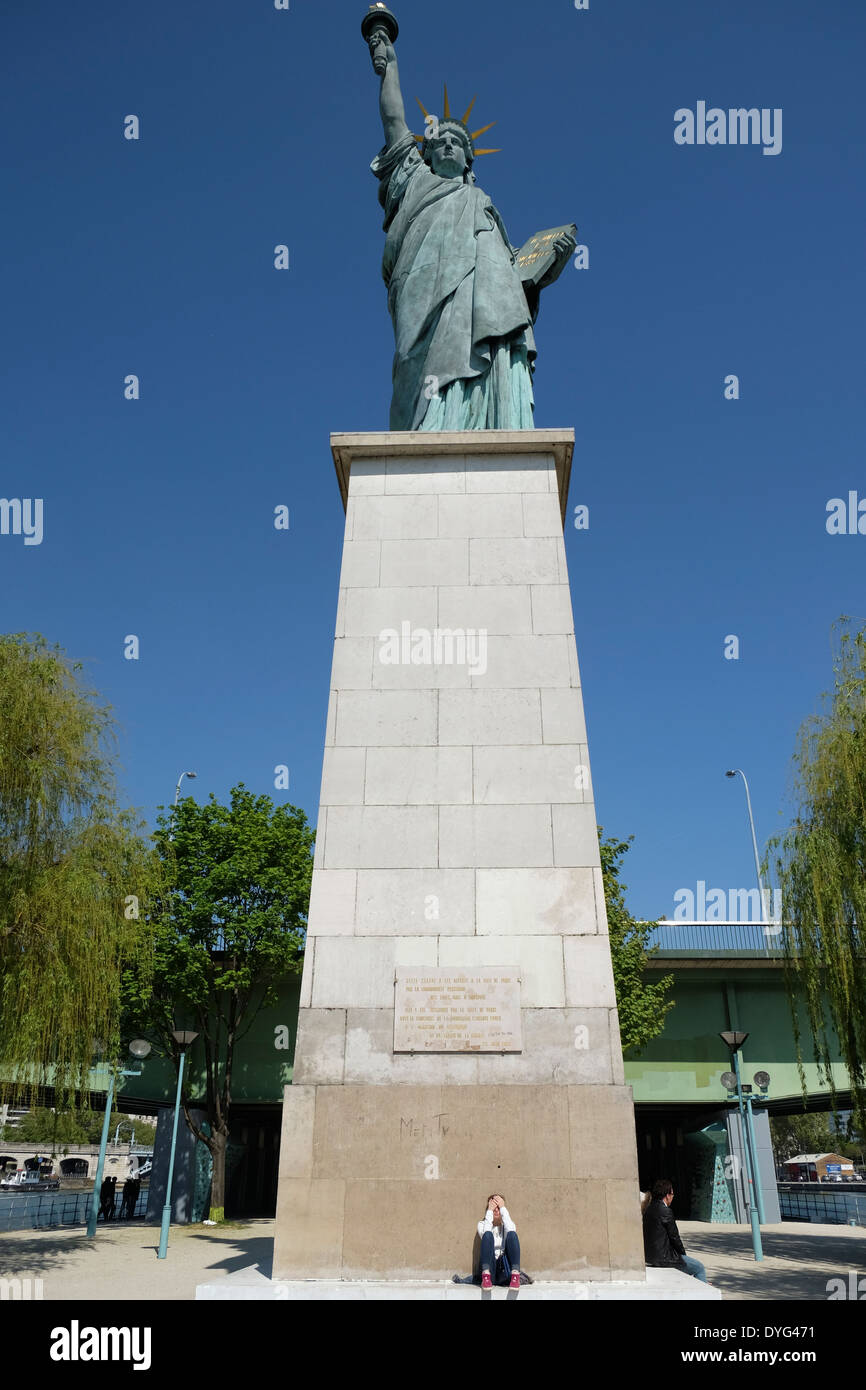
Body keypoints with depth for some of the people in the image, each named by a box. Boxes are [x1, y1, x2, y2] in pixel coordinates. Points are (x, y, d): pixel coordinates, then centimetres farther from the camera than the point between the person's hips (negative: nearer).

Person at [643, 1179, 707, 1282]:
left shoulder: (649, 1209, 8)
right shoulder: (665, 1211, -19)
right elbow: (674, 1236, -14)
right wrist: (683, 1252, 4)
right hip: (663, 1259, -9)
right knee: (699, 1268, 6)